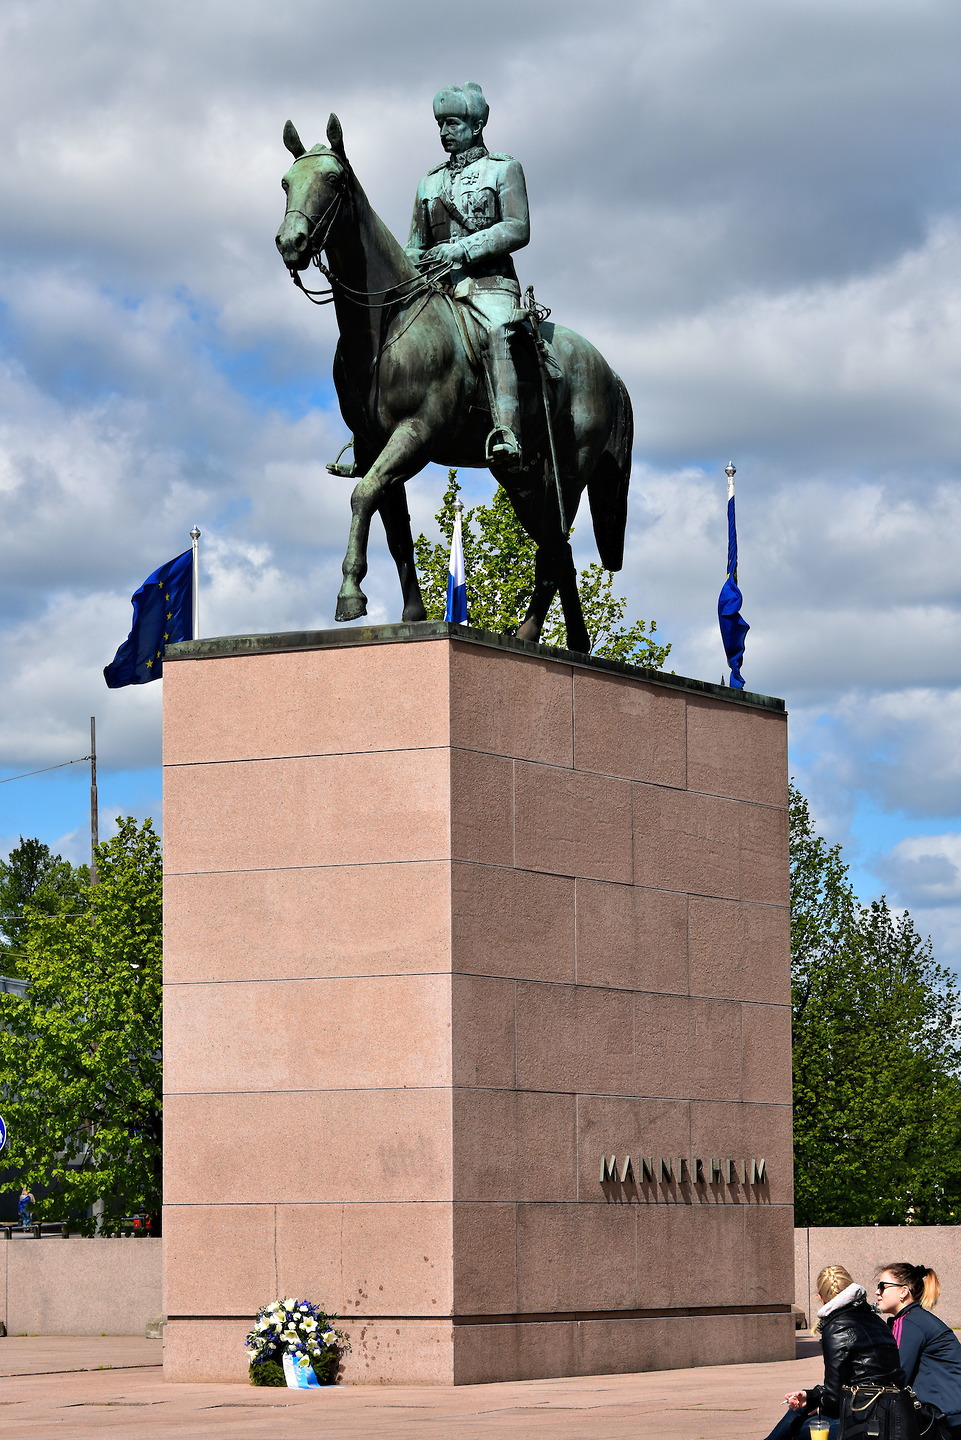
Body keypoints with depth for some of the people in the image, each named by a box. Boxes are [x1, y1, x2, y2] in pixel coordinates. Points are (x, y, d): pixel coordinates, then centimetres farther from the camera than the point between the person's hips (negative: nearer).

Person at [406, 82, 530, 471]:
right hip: (436, 284, 6)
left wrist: (460, 249, -15)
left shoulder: (503, 169, 9)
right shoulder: (430, 182, 24)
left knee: (495, 333, -35)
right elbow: (416, 244, 24)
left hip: (488, 281, -6)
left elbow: (517, 229, -4)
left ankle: (506, 436, -54)